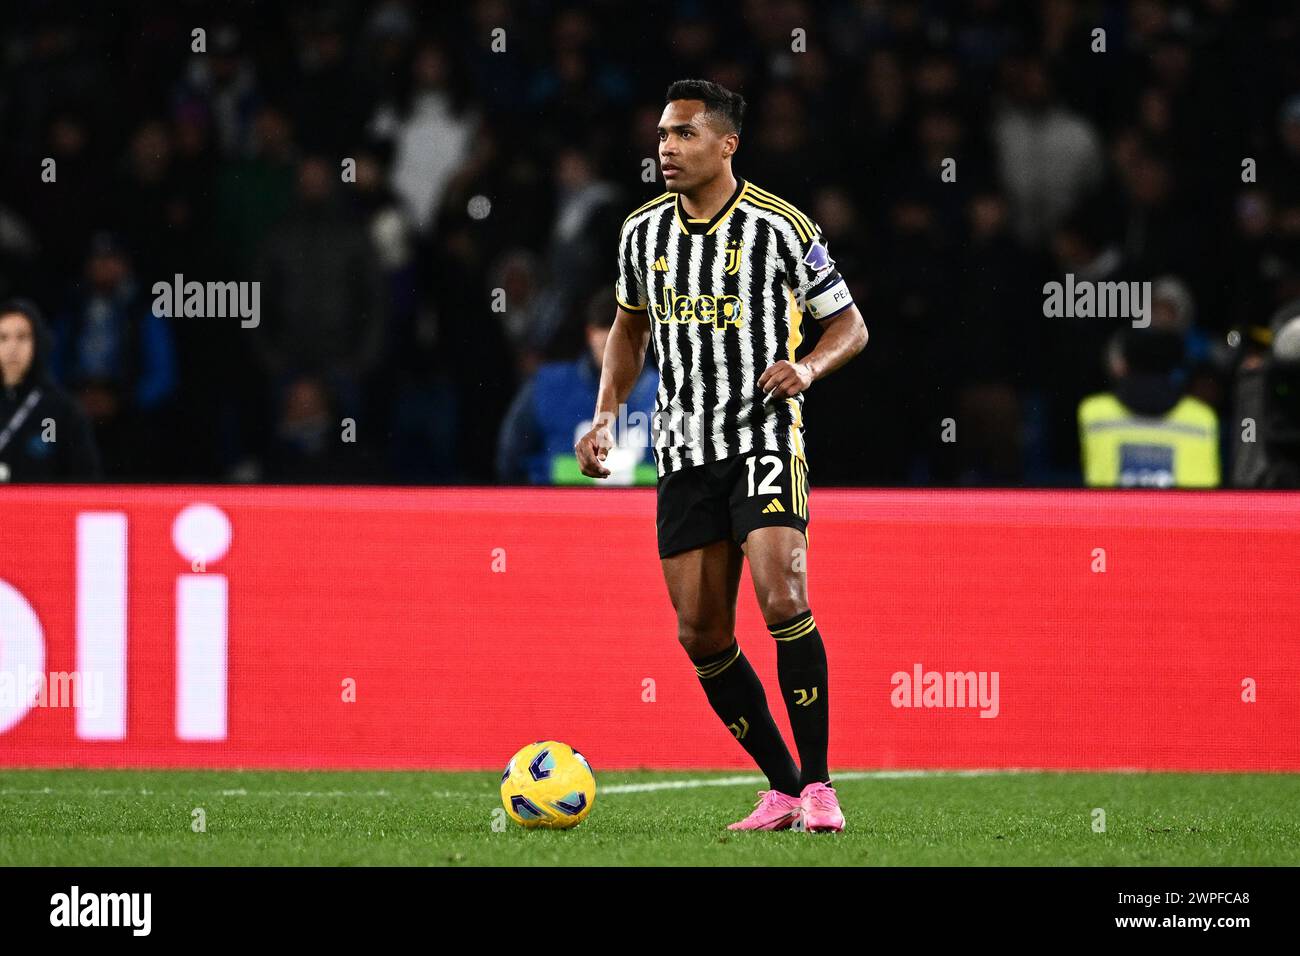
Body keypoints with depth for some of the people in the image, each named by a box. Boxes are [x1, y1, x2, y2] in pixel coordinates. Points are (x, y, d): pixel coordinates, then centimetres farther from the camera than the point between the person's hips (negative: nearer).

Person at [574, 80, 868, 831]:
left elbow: (850, 324, 2)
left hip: (766, 438, -5)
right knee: (702, 634, 1)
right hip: (684, 451, 5)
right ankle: (783, 789, 13)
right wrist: (606, 417, 11)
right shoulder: (644, 231, 7)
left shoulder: (779, 227, -7)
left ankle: (819, 785, -15)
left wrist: (808, 368, -18)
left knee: (782, 599, -22)